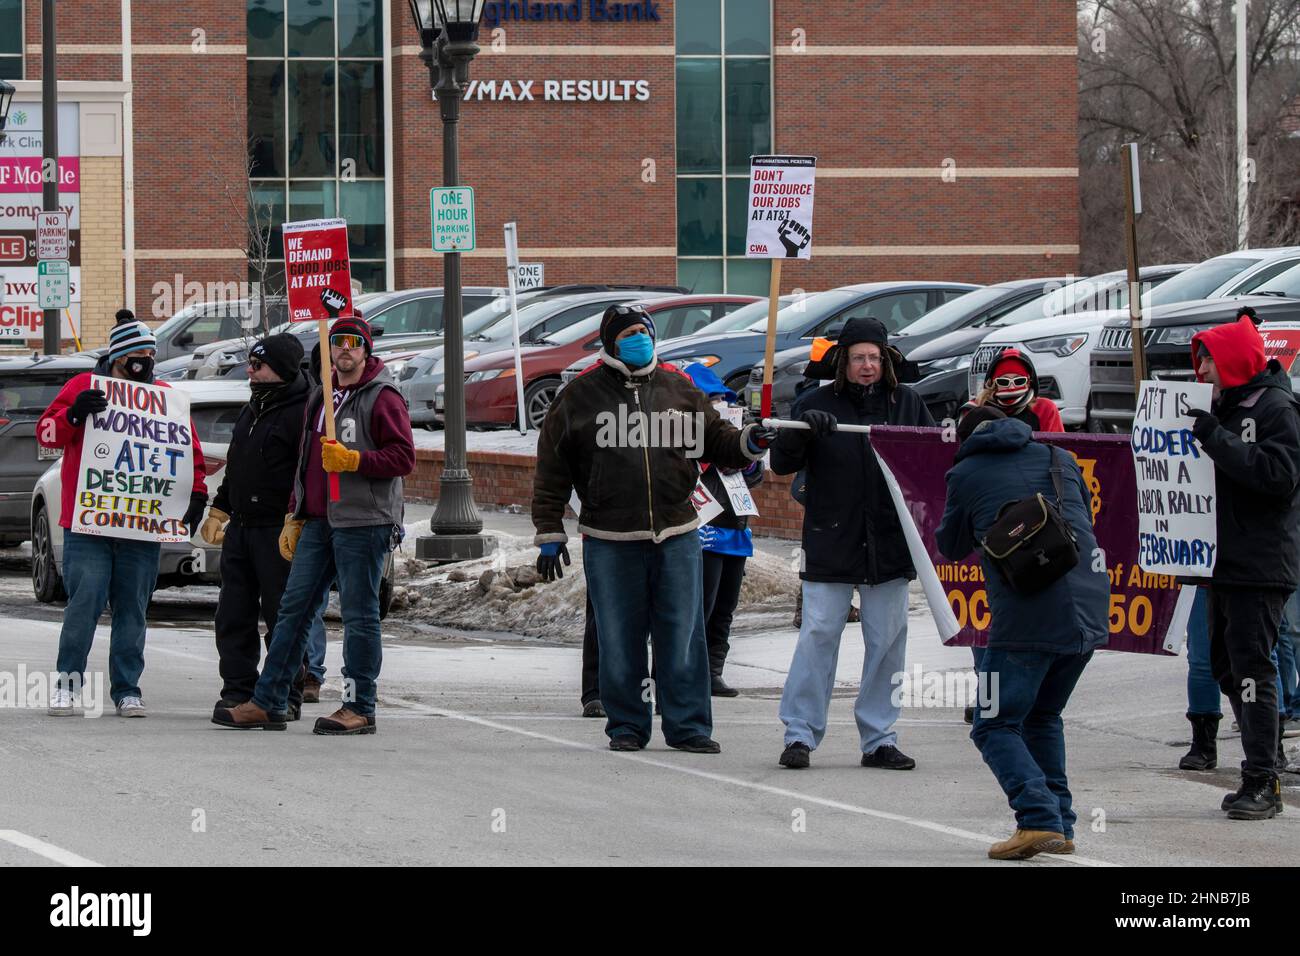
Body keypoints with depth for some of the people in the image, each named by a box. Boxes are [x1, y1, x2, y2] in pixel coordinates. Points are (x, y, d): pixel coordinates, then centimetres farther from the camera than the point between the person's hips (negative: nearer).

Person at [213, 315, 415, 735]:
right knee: (293, 609, 6)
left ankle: (360, 708, 3)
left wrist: (351, 460, -21)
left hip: (363, 523, -8)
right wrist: (295, 517, 21)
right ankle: (267, 703, 8)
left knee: (359, 615, -3)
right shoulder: (321, 398, 19)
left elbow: (403, 457, -13)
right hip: (318, 522, 8)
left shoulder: (382, 398, -6)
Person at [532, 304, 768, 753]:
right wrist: (549, 533, 1)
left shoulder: (679, 389, 9)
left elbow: (714, 441, 15)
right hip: (610, 542, -2)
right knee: (619, 640, 2)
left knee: (682, 636, 1)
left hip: (676, 538, 2)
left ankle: (687, 726, 8)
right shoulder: (581, 395, 2)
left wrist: (746, 443, -7)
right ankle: (627, 726, 14)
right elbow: (552, 470, 4)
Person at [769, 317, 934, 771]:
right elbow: (781, 463, -1)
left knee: (887, 642, 5)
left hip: (890, 544, 2)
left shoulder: (906, 403, 8)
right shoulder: (816, 403, 2)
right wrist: (800, 431, -20)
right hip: (831, 543, -2)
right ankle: (800, 734, 1)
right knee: (817, 636, -6)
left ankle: (879, 739, 12)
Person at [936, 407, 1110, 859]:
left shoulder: (966, 474, 9)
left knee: (996, 726, 1)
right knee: (1043, 717, 22)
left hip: (1026, 618, -5)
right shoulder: (1058, 459, 19)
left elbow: (951, 547, 22)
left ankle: (1039, 819, -19)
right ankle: (1059, 827, 16)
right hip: (1090, 609, 5)